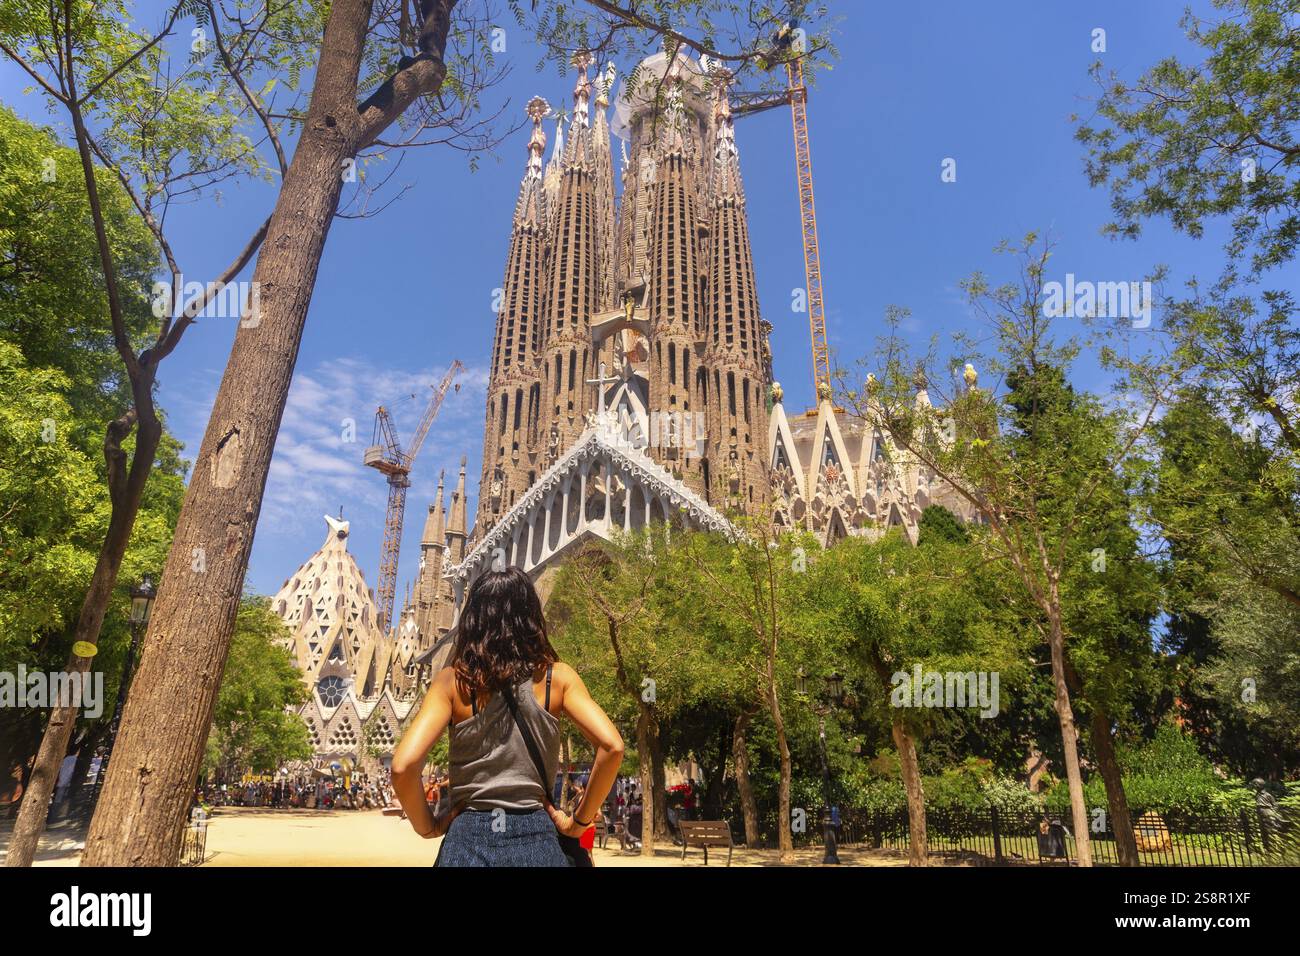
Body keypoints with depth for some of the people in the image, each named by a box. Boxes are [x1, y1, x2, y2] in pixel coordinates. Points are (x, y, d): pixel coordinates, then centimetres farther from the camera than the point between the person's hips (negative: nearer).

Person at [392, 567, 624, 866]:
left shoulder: (453, 680, -5)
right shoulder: (556, 676, -3)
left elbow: (403, 766, -15)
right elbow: (612, 747, -14)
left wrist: (428, 827, 2)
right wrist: (578, 821, -2)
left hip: (468, 841, -1)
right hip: (536, 840, 1)